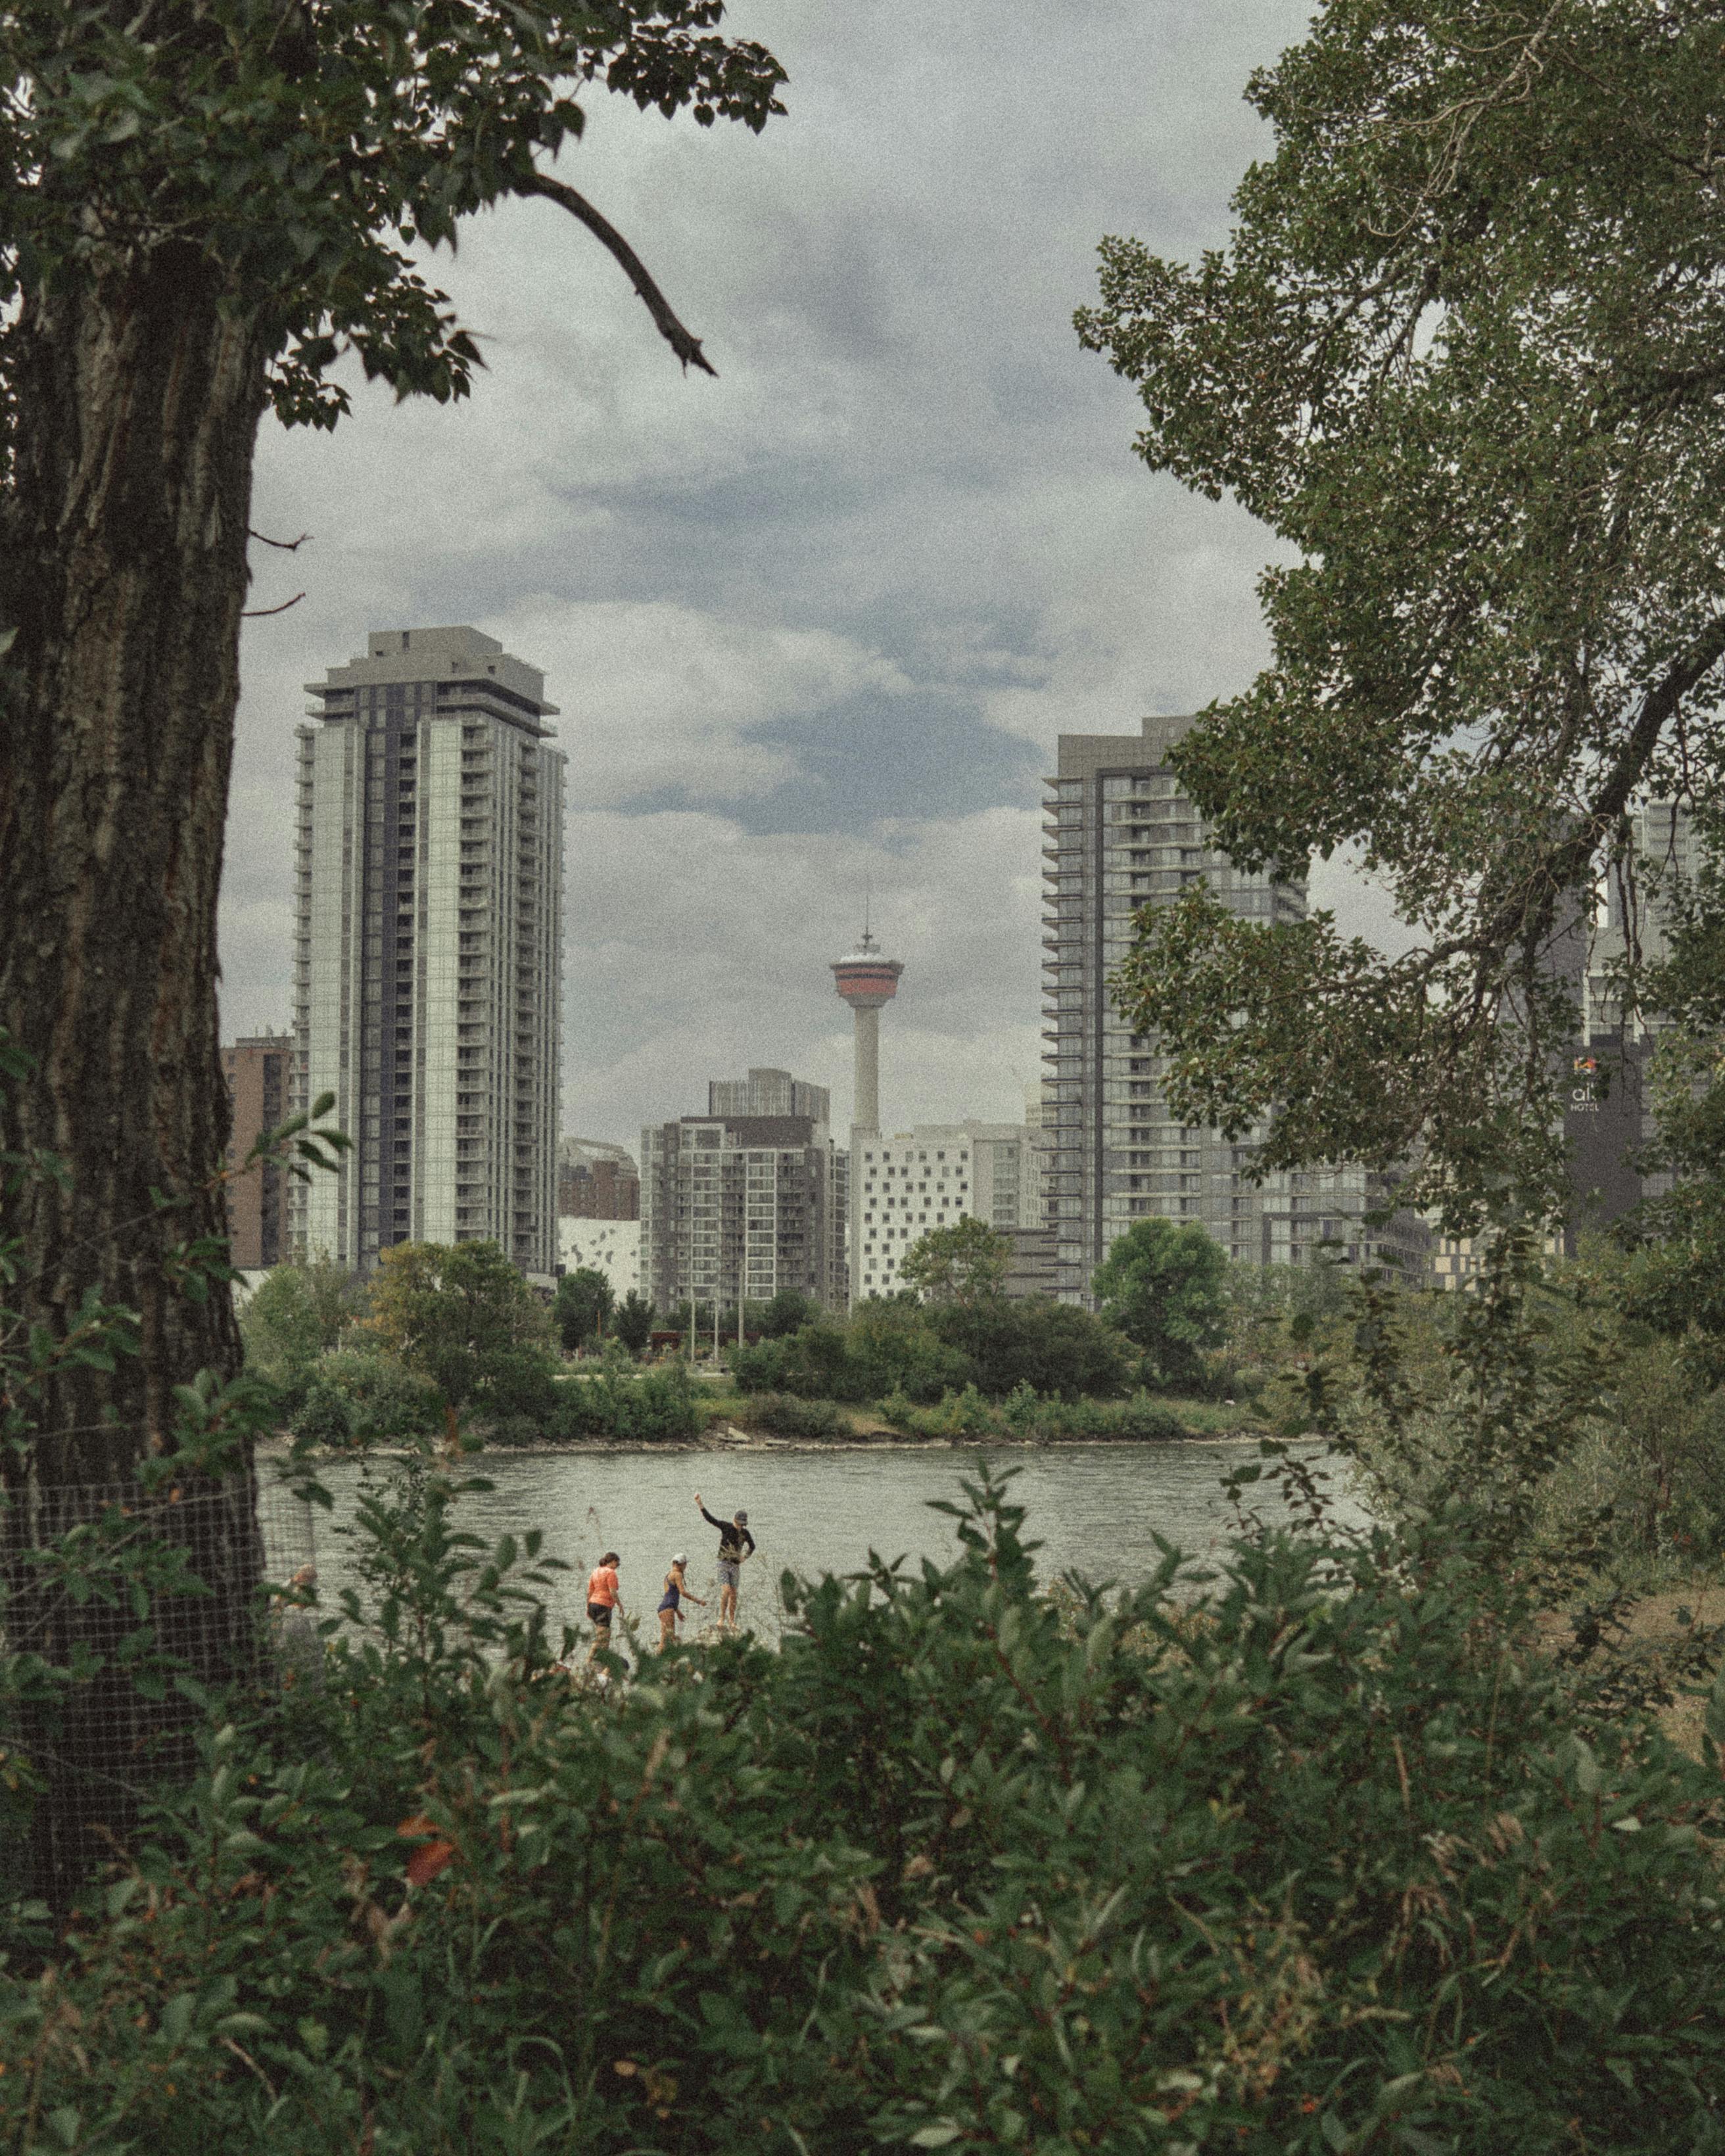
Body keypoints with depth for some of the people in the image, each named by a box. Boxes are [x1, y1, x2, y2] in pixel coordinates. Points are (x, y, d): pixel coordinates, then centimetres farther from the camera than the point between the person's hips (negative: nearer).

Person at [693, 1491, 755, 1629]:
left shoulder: (745, 1533, 6)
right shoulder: (726, 1526, -5)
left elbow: (752, 1546, 24)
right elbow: (709, 1518, -14)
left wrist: (745, 1557, 7)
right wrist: (699, 1504, -24)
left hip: (735, 1566, 4)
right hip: (724, 1564, -4)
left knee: (734, 1595, 3)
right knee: (726, 1591, -18)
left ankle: (732, 1621, 11)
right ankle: (722, 1617, -7)